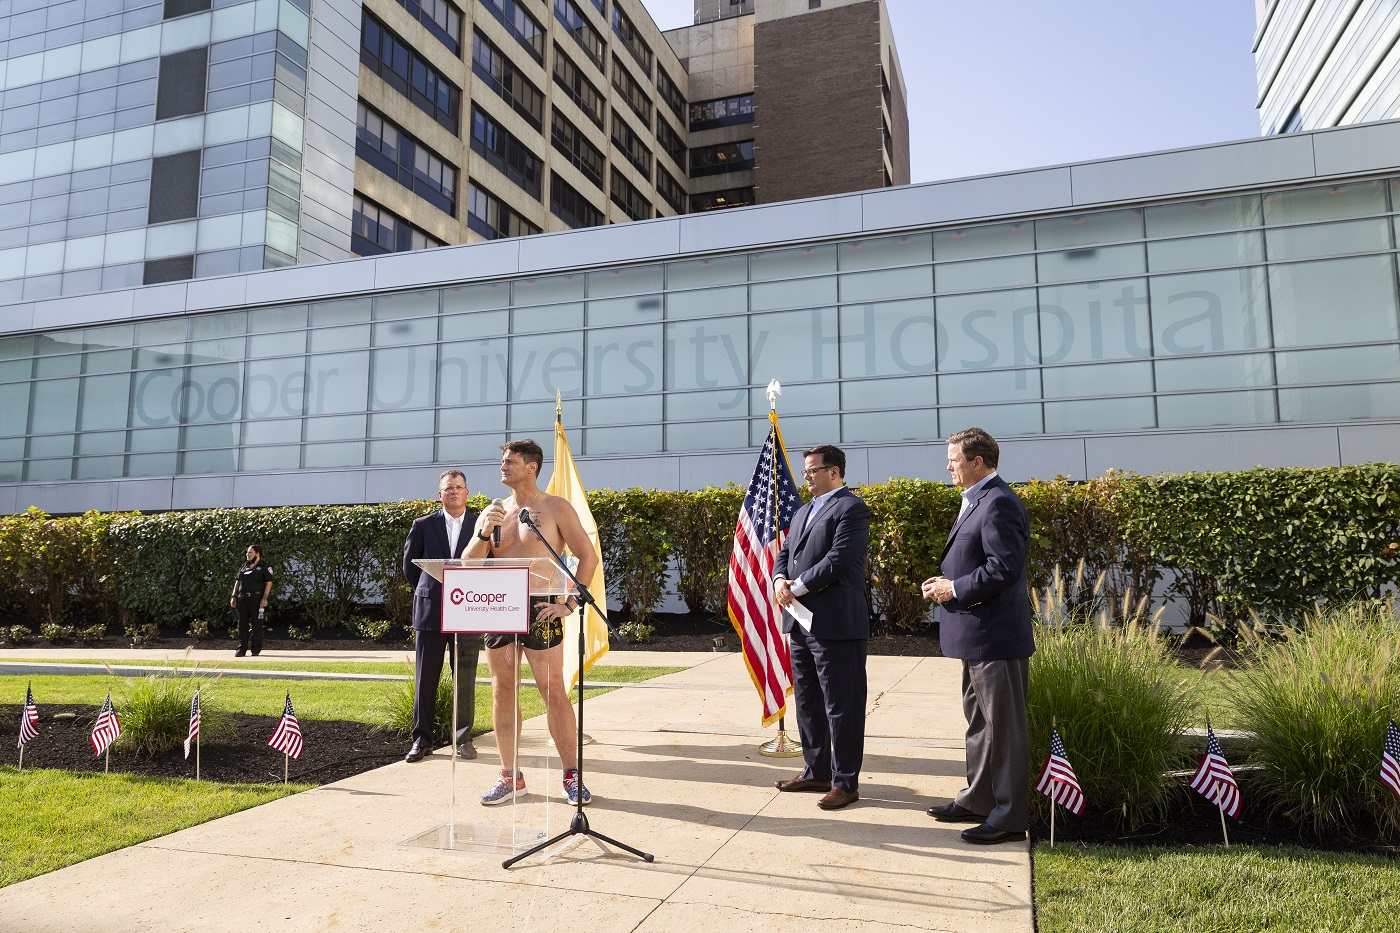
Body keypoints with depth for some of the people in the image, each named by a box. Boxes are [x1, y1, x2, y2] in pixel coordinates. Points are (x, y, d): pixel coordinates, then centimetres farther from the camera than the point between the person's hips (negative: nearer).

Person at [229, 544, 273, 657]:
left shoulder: (264, 568, 0)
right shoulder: (244, 567, 18)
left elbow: (269, 583, -6)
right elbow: (237, 582, 20)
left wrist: (264, 598, -16)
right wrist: (234, 596, 10)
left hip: (256, 599, -6)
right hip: (242, 599, 6)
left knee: (256, 624, -2)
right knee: (242, 624, 4)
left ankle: (256, 648, 5)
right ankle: (242, 648, 8)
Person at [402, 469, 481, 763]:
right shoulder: (423, 526, 5)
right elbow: (409, 565, 13)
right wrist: (427, 594, 13)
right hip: (430, 614, 0)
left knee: (465, 680, 4)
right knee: (425, 679, 4)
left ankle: (464, 738, 15)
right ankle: (422, 739, 14)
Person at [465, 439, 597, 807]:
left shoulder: (556, 508, 0)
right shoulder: (493, 512, 13)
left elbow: (588, 557, -3)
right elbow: (469, 565, 9)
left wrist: (570, 603, -10)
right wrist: (484, 533, -10)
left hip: (539, 608, -5)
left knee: (553, 692, -4)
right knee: (502, 693, 8)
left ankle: (571, 775, 6)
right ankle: (510, 776, 18)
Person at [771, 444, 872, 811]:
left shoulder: (851, 508, -9)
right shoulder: (803, 512, 19)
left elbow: (839, 559, -20)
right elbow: (784, 553, 17)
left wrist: (797, 587, -15)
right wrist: (779, 580, -5)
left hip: (835, 623, -9)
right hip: (802, 622, 9)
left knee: (841, 706, 0)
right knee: (807, 702, 17)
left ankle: (846, 782, 11)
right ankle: (816, 771, 31)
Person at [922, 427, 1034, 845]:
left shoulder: (998, 503, -18)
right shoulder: (977, 500, 15)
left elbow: (1004, 567, -25)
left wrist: (955, 589, -17)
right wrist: (947, 580, 5)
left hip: (996, 637, -11)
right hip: (977, 637, 11)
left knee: (1003, 728, 1)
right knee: (978, 722, 20)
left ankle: (1010, 817, 12)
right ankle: (978, 800, 33)